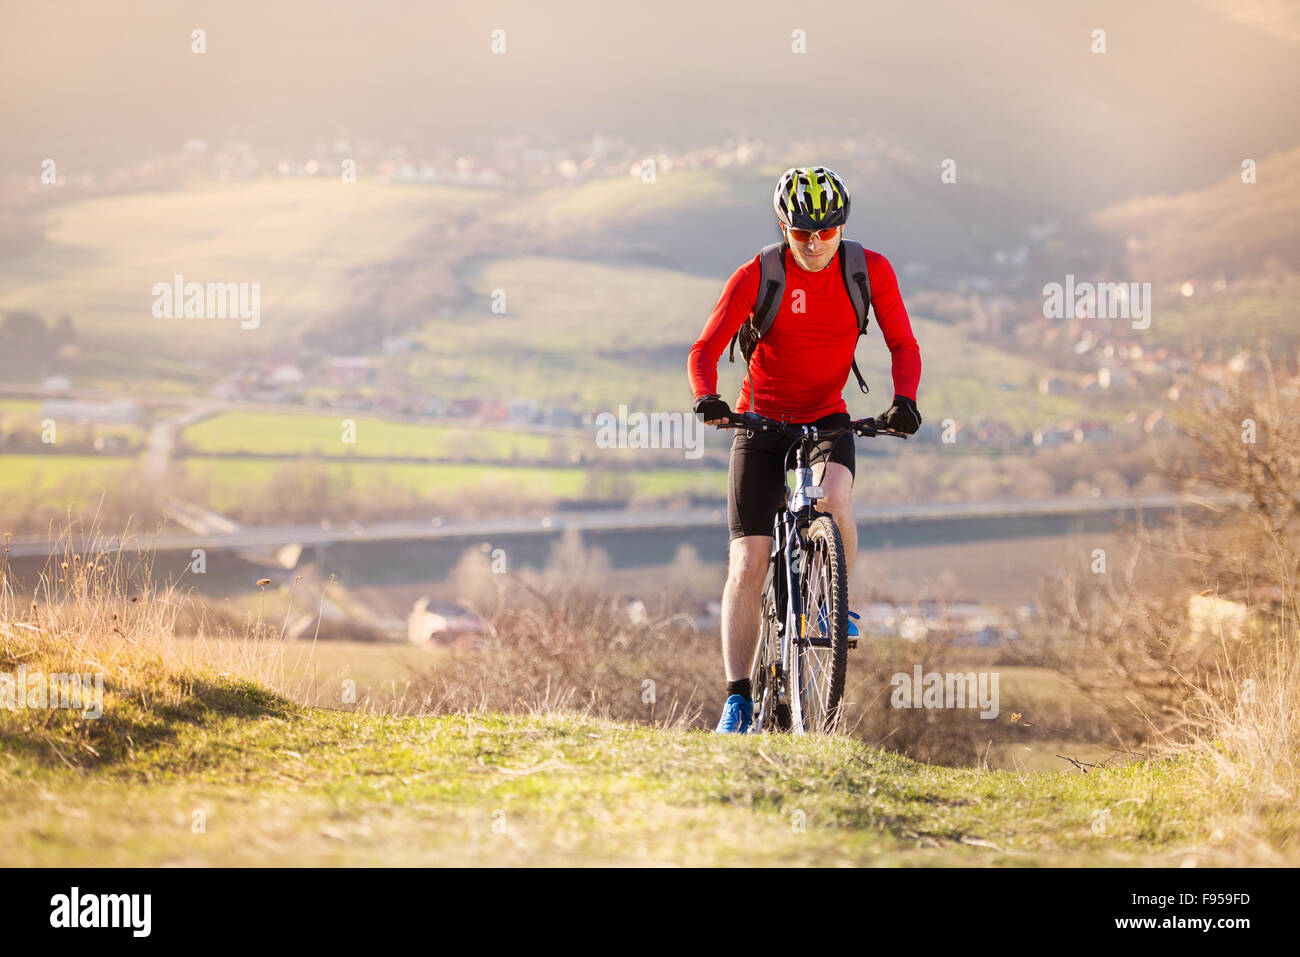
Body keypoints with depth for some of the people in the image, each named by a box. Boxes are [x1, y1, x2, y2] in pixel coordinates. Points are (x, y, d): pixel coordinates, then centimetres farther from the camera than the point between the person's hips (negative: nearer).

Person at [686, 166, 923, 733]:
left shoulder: (871, 271, -9)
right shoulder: (756, 276, -14)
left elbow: (902, 344, -5)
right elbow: (706, 350, -16)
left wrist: (904, 400, -24)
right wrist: (707, 398, -37)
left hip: (827, 417, 1)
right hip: (762, 421, -1)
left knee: (834, 497, -34)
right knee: (747, 567, -8)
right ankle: (738, 700, 0)